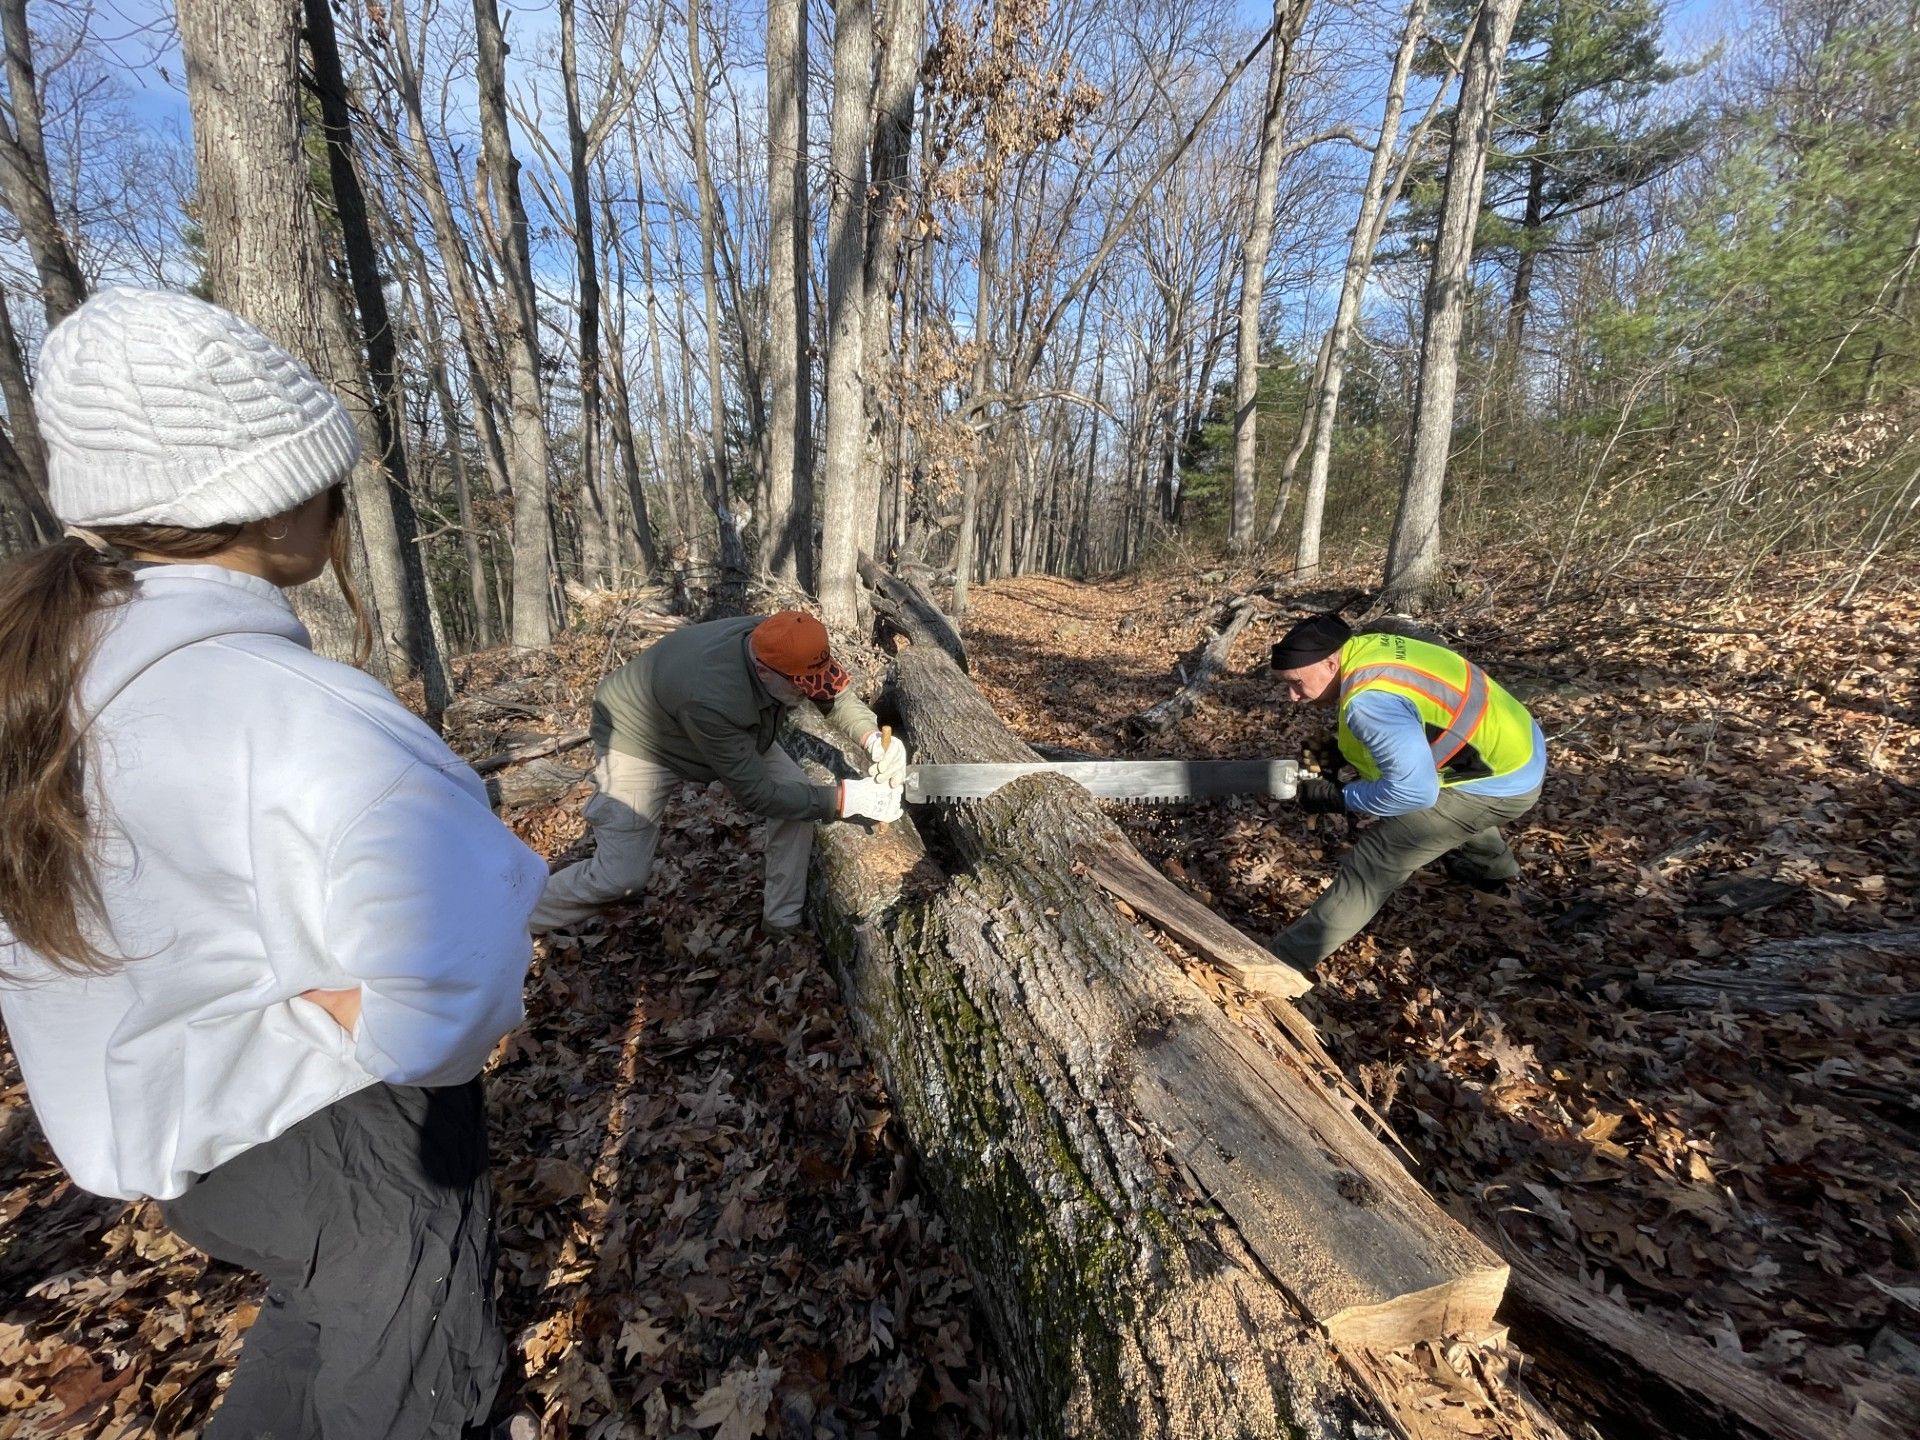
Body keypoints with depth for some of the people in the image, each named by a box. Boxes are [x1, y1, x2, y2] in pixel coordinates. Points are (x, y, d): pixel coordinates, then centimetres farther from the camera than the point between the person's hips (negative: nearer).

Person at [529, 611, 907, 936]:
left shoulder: (788, 646, -27)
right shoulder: (711, 699, -45)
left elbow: (837, 696, -9)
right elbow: (757, 793, -35)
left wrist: (874, 739, -29)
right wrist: (845, 799, -36)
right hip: (638, 737, -6)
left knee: (800, 794, -9)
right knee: (621, 876, -12)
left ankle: (783, 923, 7)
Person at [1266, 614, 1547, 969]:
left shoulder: (1368, 700, -31)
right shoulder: (1366, 648, -2)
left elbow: (1414, 789, -30)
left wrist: (1339, 798, -19)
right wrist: (1338, 752, 3)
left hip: (1501, 782, -9)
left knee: (1377, 857, -11)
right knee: (1439, 805, 39)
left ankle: (1287, 957, -7)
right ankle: (1493, 867, 66)